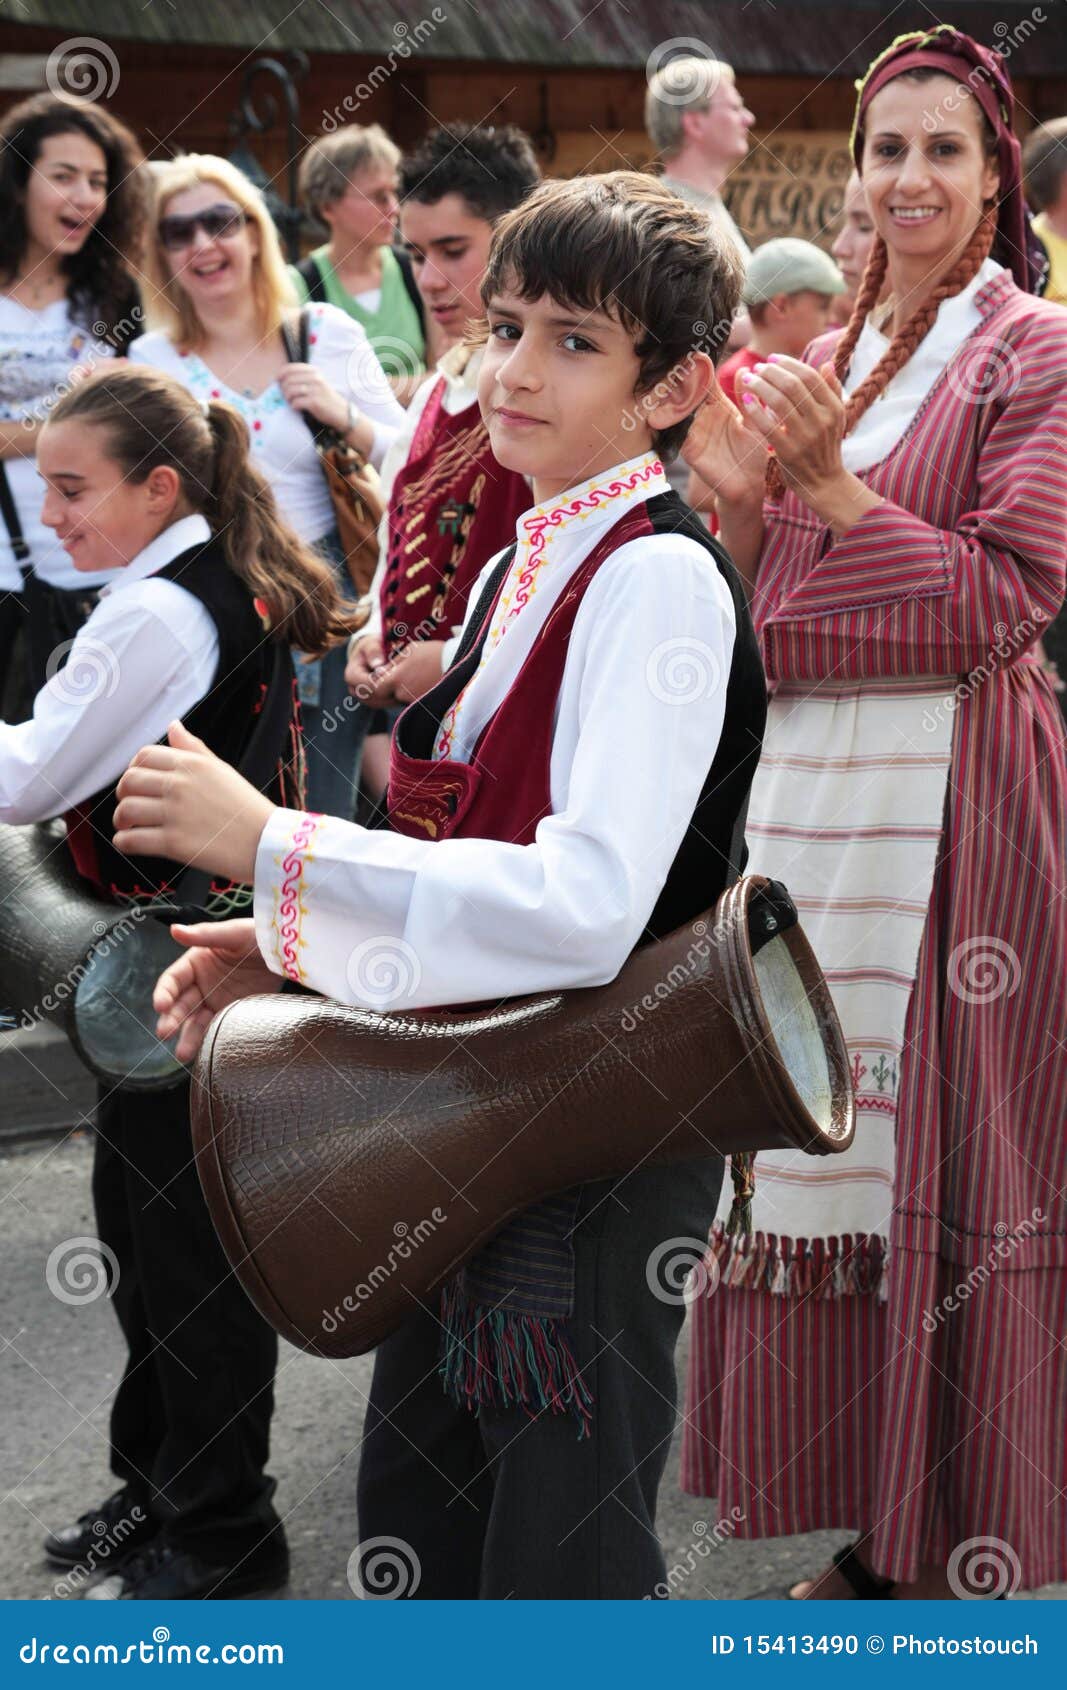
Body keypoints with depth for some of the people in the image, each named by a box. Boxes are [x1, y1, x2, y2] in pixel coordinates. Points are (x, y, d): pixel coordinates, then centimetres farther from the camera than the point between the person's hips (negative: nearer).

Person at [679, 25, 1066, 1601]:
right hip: (807, 781, 6)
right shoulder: (828, 358, 16)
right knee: (825, 1129, 8)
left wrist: (825, 482, -14)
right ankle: (875, 1527, 22)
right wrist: (737, 496, -3)